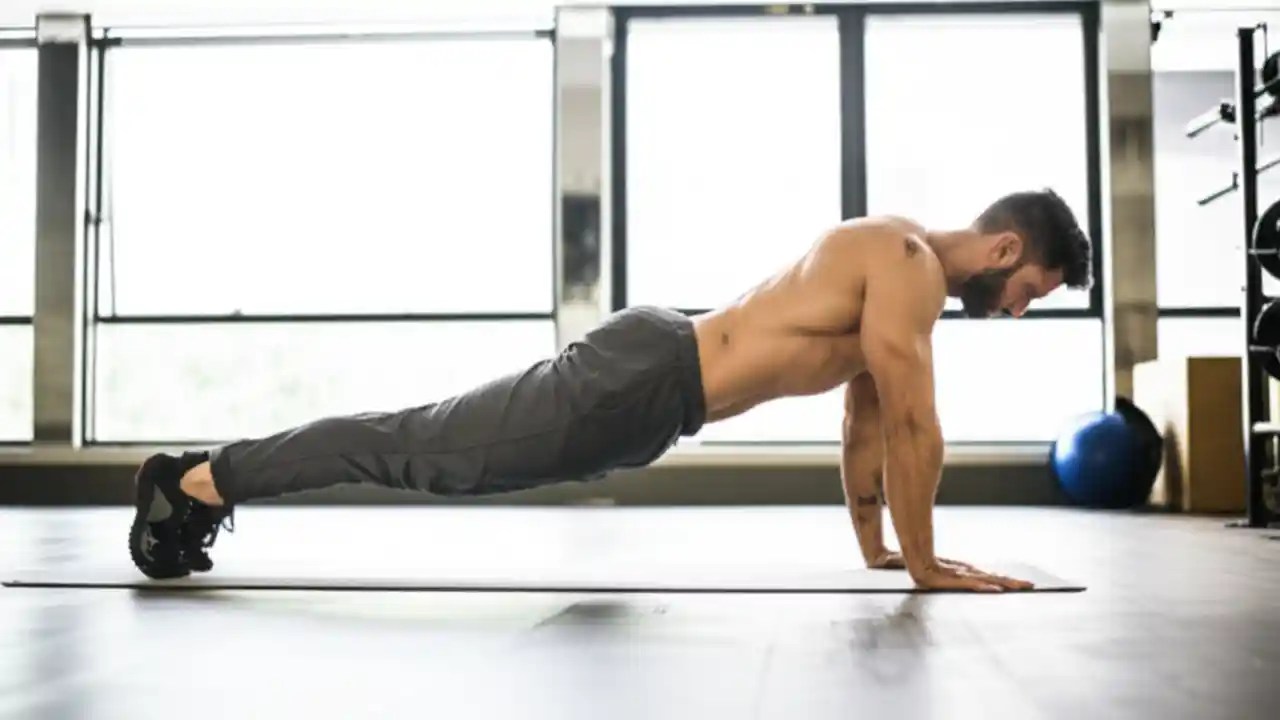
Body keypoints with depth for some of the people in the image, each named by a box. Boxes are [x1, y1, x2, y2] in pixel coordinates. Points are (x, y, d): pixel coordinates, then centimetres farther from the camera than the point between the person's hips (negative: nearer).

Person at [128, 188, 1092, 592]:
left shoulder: (899, 271, 17)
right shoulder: (908, 262, -14)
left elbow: (866, 417, 23)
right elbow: (914, 423, -17)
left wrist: (874, 546, 22)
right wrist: (925, 563, -8)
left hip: (655, 385, 9)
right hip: (642, 376, -9)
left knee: (432, 448, 12)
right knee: (427, 451, -5)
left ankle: (208, 480, 21)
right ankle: (198, 478, 4)